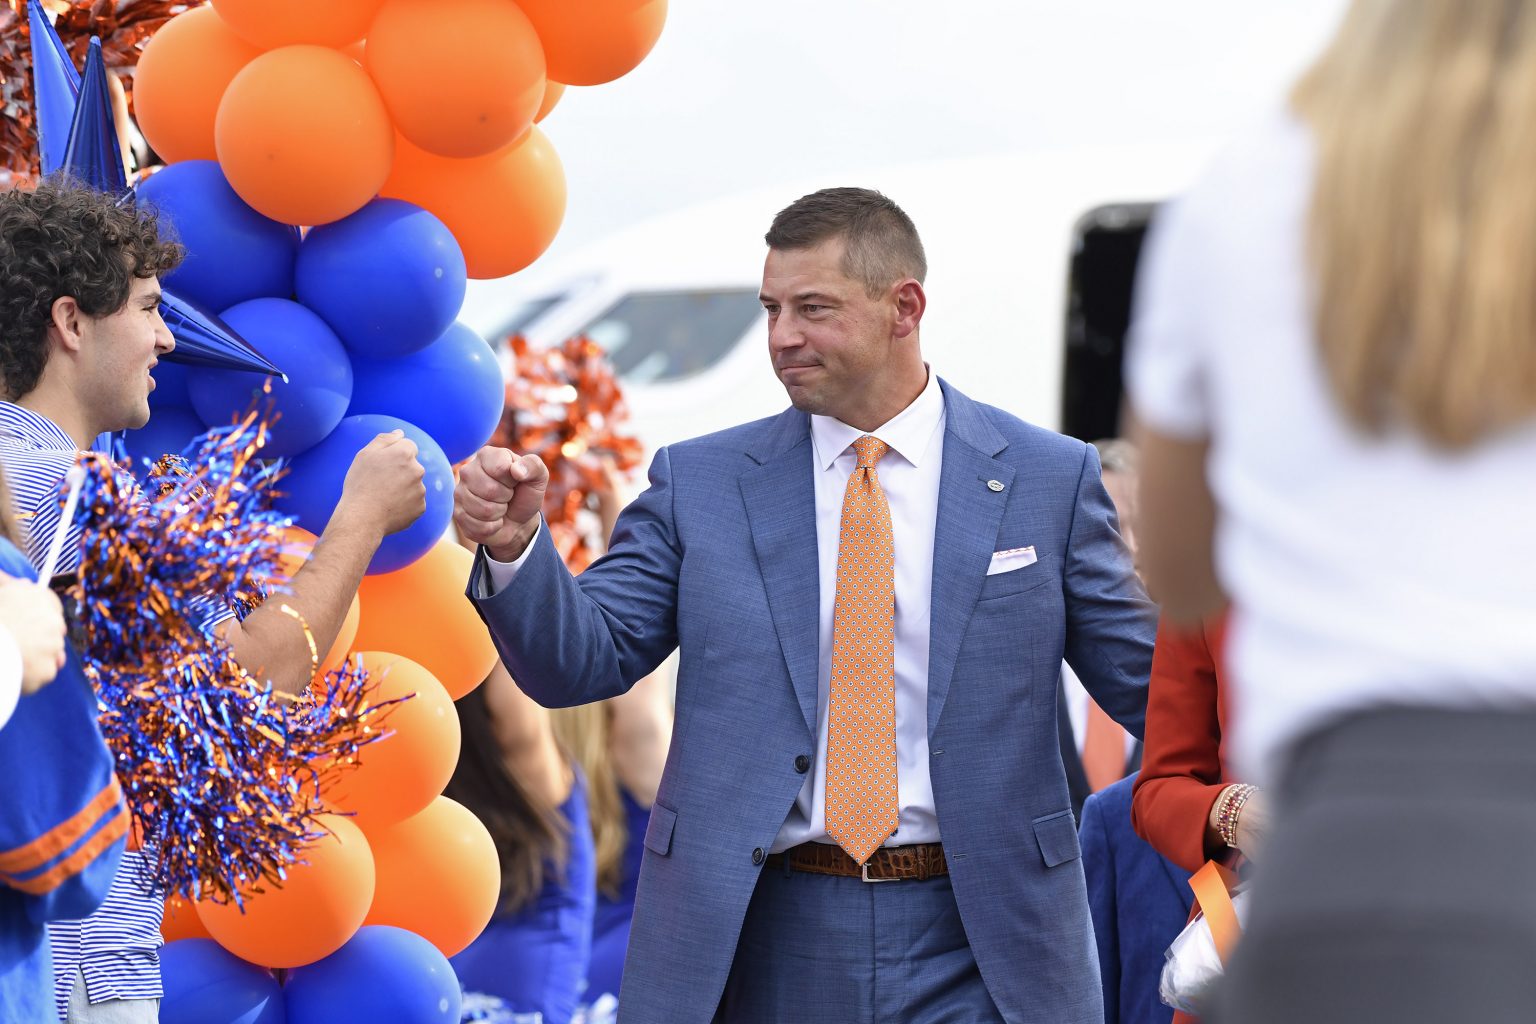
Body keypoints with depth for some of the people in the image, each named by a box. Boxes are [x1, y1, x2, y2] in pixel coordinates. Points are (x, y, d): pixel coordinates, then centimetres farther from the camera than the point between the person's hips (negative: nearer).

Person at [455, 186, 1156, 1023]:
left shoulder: (1046, 477, 4)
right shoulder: (699, 483, 6)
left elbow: (1149, 682, 4)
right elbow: (580, 661, 0)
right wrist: (513, 545, -17)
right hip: (763, 946, 1)